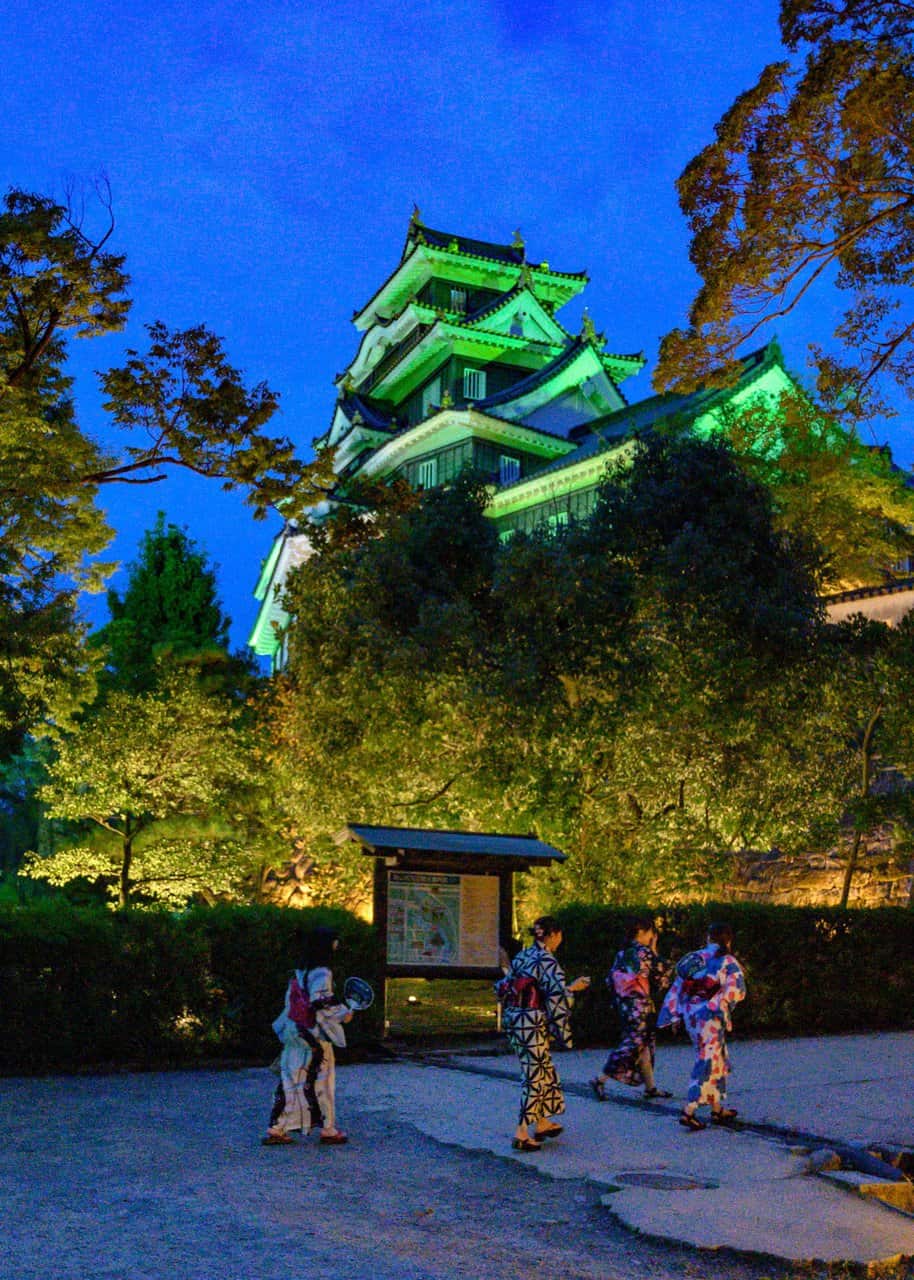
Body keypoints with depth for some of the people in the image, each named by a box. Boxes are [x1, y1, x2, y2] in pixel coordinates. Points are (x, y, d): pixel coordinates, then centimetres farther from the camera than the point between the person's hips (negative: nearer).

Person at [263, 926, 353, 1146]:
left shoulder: (299, 974, 9)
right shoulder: (322, 974, -15)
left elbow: (292, 1004, 12)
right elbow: (322, 1006, -20)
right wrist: (344, 1013, -6)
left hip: (294, 1039, 7)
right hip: (315, 1041, -7)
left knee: (290, 1083, 10)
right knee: (321, 1083, 5)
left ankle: (276, 1130, 10)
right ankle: (328, 1130, 15)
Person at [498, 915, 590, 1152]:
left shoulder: (521, 956, 10)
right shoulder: (547, 961, -14)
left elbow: (504, 988, 13)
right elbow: (557, 996, -17)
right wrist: (573, 988, 0)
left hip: (514, 1021, 8)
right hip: (534, 1024, -8)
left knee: (543, 1070, 21)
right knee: (534, 1075, 0)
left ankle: (542, 1123, 32)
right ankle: (522, 1133, 0)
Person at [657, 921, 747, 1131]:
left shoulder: (694, 958, 11)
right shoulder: (727, 961, -5)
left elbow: (677, 987, 11)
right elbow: (736, 991, -13)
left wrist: (674, 1015, 14)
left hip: (690, 1014, 6)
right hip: (710, 1016, -6)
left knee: (719, 1060, 20)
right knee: (707, 1063, -2)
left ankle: (717, 1109, 25)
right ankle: (688, 1112, -10)